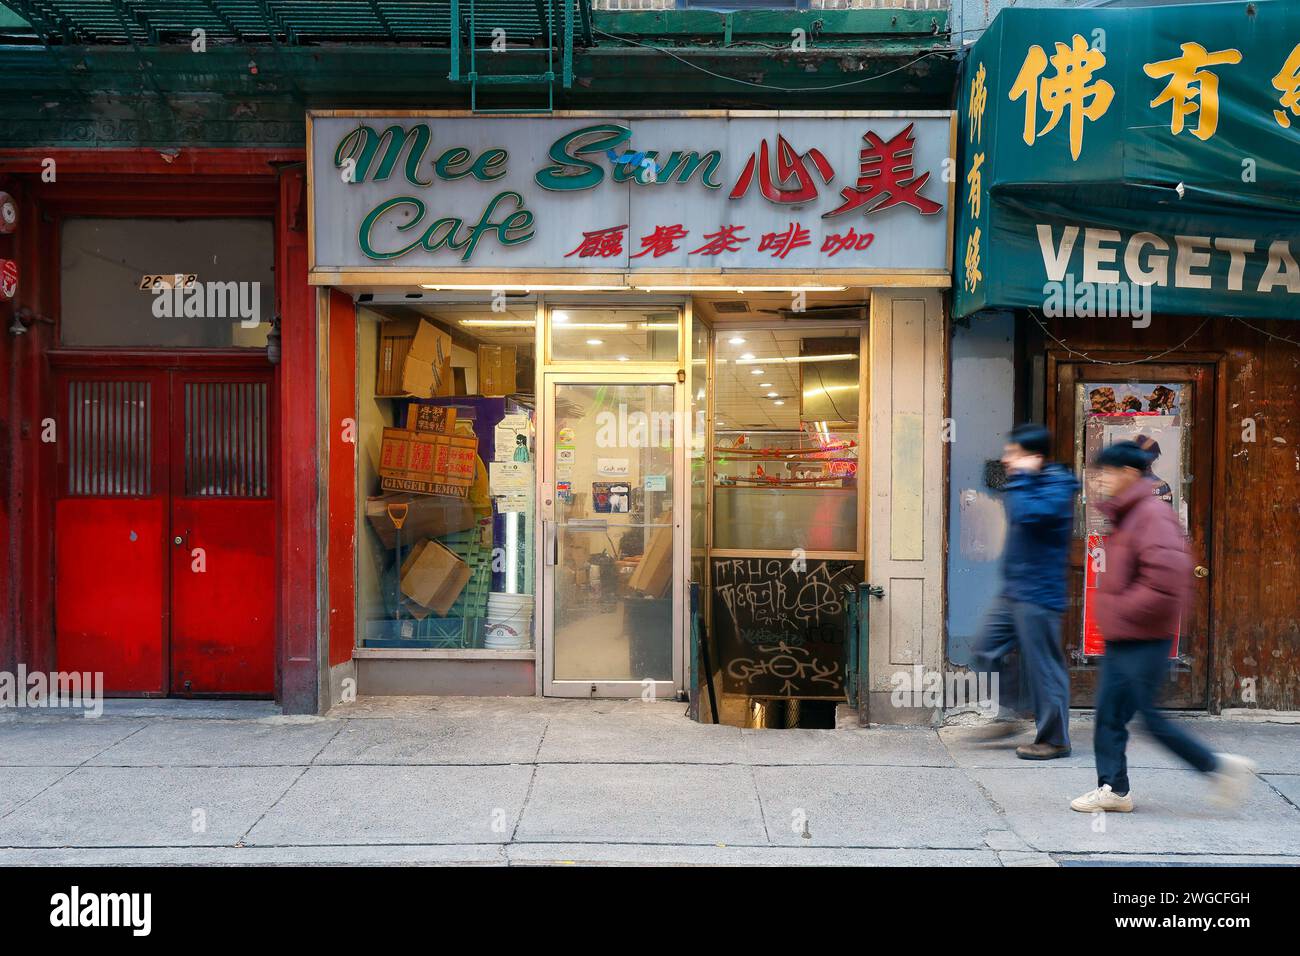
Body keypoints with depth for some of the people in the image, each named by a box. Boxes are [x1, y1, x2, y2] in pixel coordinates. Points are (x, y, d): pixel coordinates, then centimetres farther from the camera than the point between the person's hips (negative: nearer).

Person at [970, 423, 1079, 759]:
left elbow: (1025, 514, -31)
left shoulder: (1057, 489, -14)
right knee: (986, 653, 12)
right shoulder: (1033, 485, 13)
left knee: (1043, 666, 0)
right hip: (1013, 591, 10)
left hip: (1037, 595, -10)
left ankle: (1054, 739, 12)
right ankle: (1004, 718, 25)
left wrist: (1020, 477, -22)